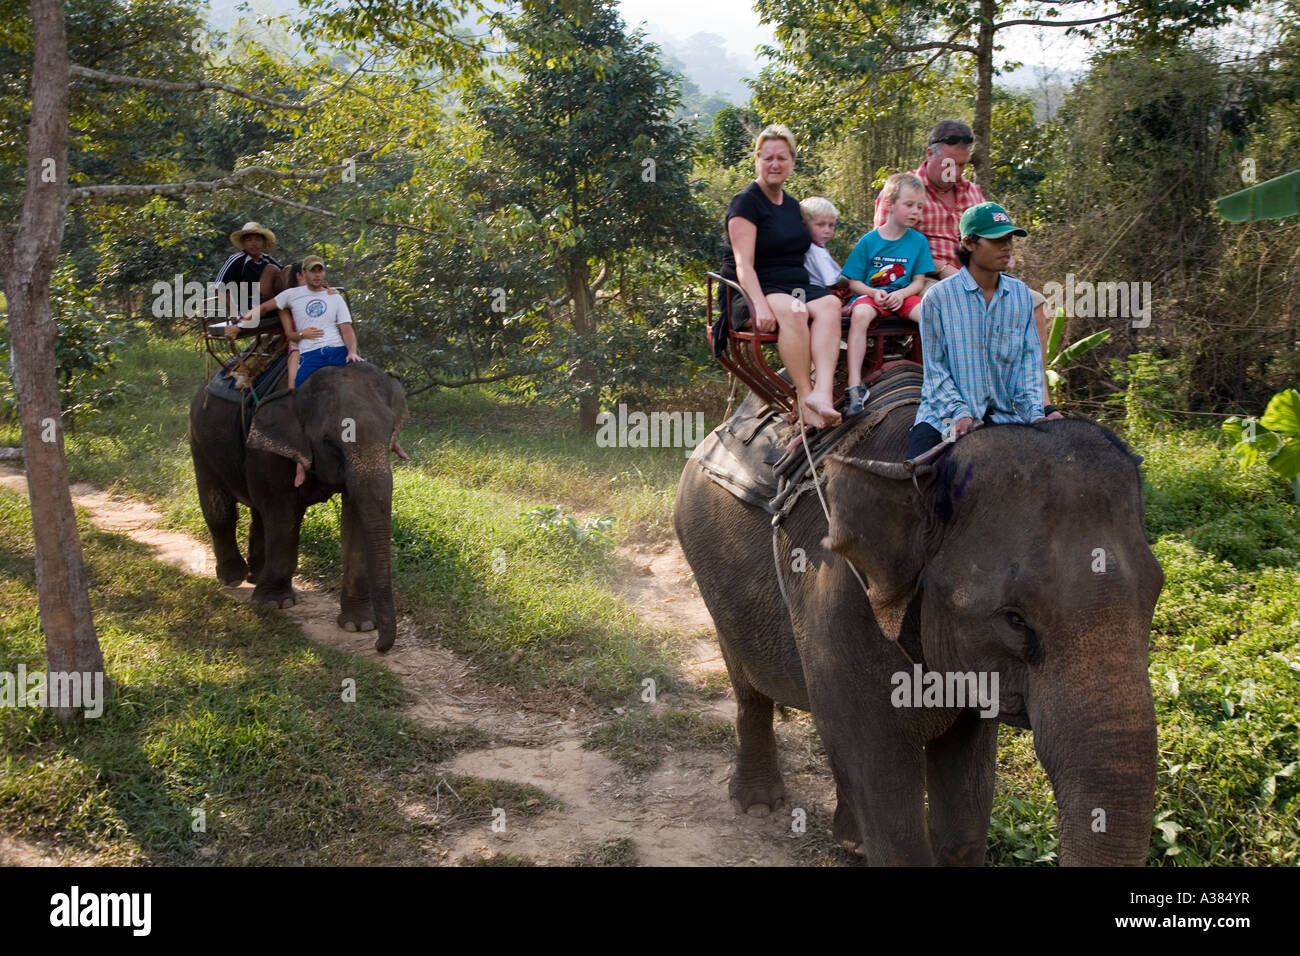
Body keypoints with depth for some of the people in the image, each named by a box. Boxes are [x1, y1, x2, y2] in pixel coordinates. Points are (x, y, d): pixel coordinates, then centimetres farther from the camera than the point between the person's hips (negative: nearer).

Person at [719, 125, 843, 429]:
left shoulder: (792, 205, 20)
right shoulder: (746, 202, -2)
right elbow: (744, 264, -13)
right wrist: (760, 305, -28)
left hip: (797, 287, 6)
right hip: (751, 293, -6)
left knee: (830, 305, -28)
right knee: (793, 311, -39)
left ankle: (822, 393, -47)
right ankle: (804, 396, -33)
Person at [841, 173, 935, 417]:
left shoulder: (918, 241, 5)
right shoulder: (869, 241, -1)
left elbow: (919, 282, 5)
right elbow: (852, 281, 2)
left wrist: (901, 294, -15)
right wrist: (873, 293, -16)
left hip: (903, 295, 2)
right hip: (870, 294, -2)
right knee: (859, 314, -36)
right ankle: (854, 385, -39)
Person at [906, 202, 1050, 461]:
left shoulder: (1021, 294, 7)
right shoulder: (939, 297, -5)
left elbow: (1030, 359, 6)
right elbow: (935, 368, -4)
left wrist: (1035, 414, -7)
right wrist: (959, 413, -17)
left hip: (1004, 415, 3)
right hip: (943, 417, -3)